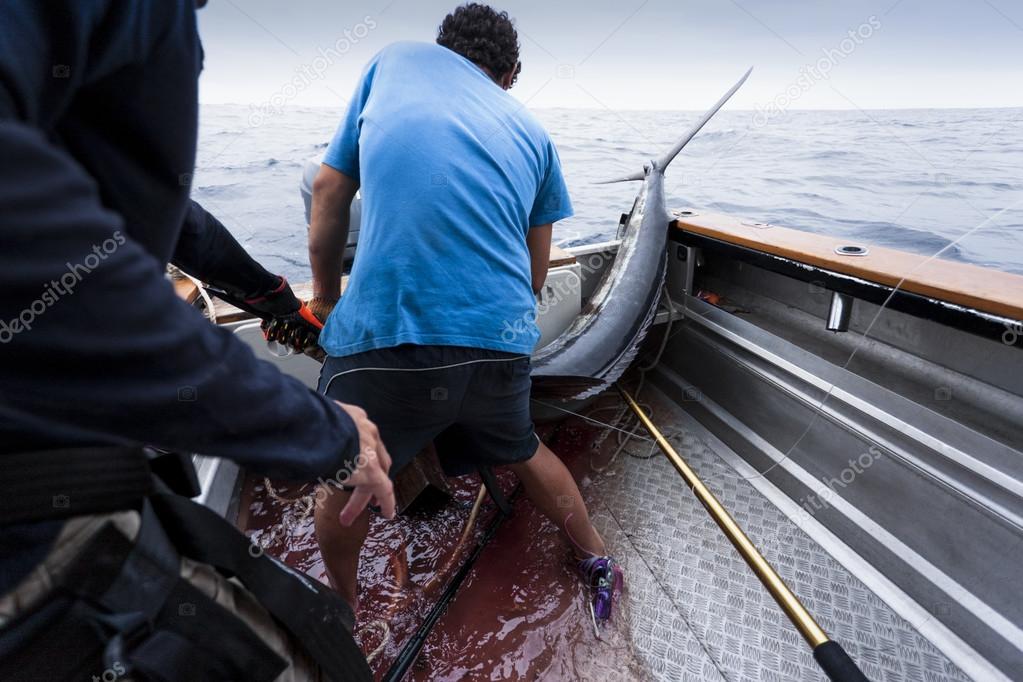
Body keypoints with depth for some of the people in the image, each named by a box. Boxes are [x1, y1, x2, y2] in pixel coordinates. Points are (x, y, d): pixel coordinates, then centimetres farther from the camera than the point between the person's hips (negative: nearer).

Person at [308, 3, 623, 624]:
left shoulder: (395, 59, 18)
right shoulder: (533, 132, 20)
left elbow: (330, 189, 13)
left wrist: (325, 294, 23)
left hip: (384, 334, -2)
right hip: (501, 337, 3)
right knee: (522, 452, 30)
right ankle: (600, 563, 50)